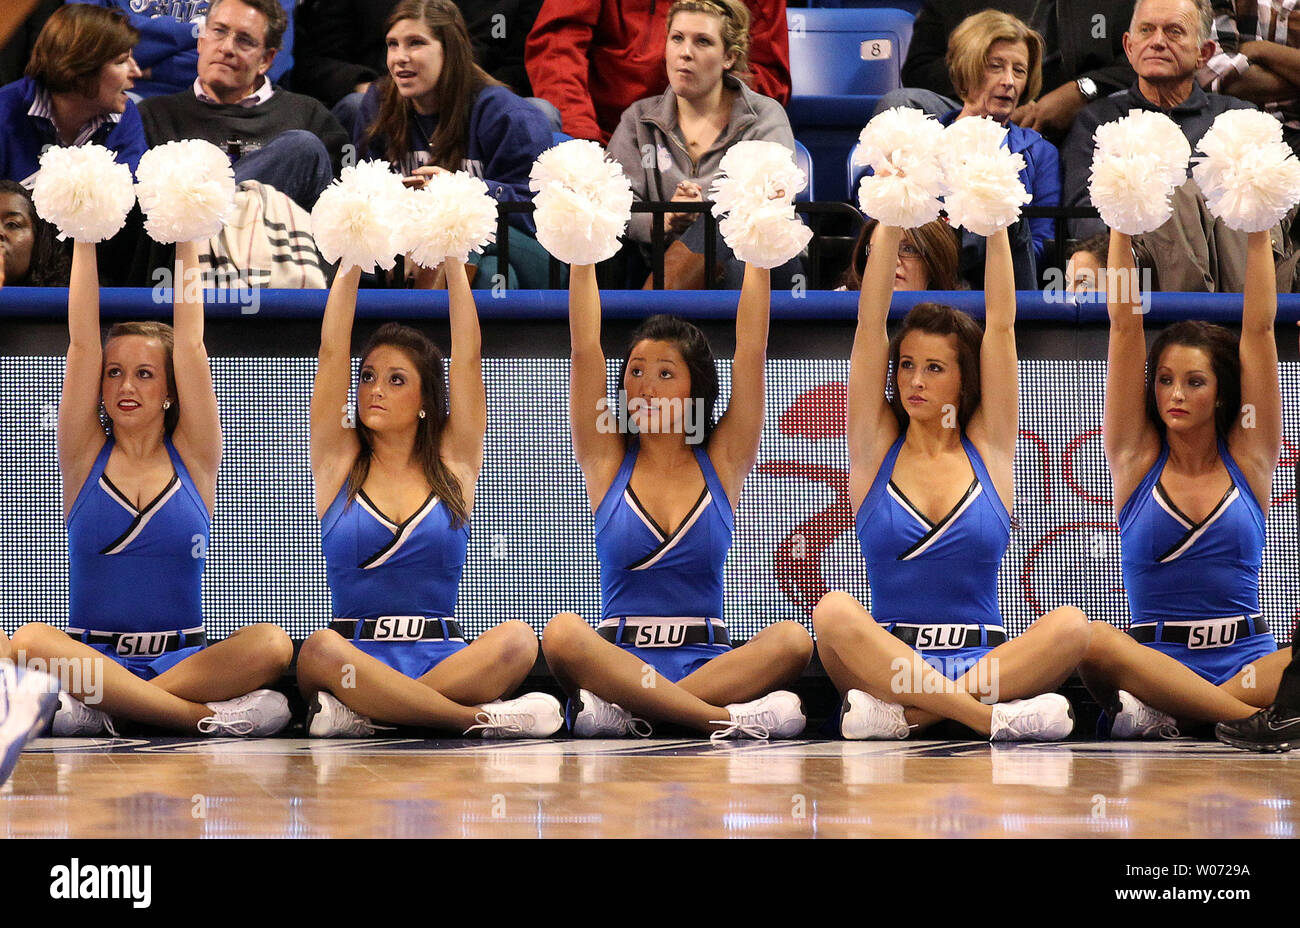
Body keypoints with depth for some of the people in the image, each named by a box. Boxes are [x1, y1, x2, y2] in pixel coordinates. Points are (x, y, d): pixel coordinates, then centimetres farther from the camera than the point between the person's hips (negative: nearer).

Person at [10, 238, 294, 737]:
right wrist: (85, 243, 1)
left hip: (183, 660, 1)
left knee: (271, 644, -30)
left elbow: (190, 343, 3)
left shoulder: (193, 459, 9)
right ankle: (208, 716, -35)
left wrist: (186, 245, 3)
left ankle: (99, 710, -29)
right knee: (30, 642, -34)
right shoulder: (85, 458, 9)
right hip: (91, 656, -1)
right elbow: (82, 342, 2)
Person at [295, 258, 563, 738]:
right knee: (322, 649, -37)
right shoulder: (339, 463, 11)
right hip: (358, 657, -1)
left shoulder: (454, 464, 12)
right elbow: (332, 352, 3)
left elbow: (467, 357, 5)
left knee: (516, 639, -31)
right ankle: (481, 717, -34)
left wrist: (453, 260, 3)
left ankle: (356, 713, -32)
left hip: (444, 661, 1)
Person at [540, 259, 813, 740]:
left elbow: (750, 352, 4)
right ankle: (730, 717, -36)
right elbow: (584, 351, 2)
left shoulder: (722, 462, 10)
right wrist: (581, 262, -1)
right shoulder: (608, 461, 10)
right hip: (618, 659, -1)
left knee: (792, 639, -31)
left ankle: (624, 710, -32)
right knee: (563, 633, -34)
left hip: (710, 663, 1)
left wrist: (759, 261, 1)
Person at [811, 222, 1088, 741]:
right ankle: (991, 718, -40)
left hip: (985, 663, 1)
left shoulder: (988, 449, 10)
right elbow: (870, 324, 2)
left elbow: (1001, 325, 4)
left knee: (1069, 626, -30)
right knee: (834, 612, -33)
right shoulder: (876, 448, 10)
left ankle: (898, 714, -35)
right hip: (886, 659, -1)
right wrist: (890, 226, -2)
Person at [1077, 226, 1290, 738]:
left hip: (1248, 664, 0)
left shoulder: (1248, 459, 11)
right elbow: (1125, 326, 5)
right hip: (1153, 662, 0)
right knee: (1094, 641, -37)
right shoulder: (1137, 458, 10)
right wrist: (1122, 231, 3)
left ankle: (1163, 714, -35)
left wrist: (1258, 237, 3)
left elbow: (1258, 329, 6)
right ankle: (1258, 718, -38)